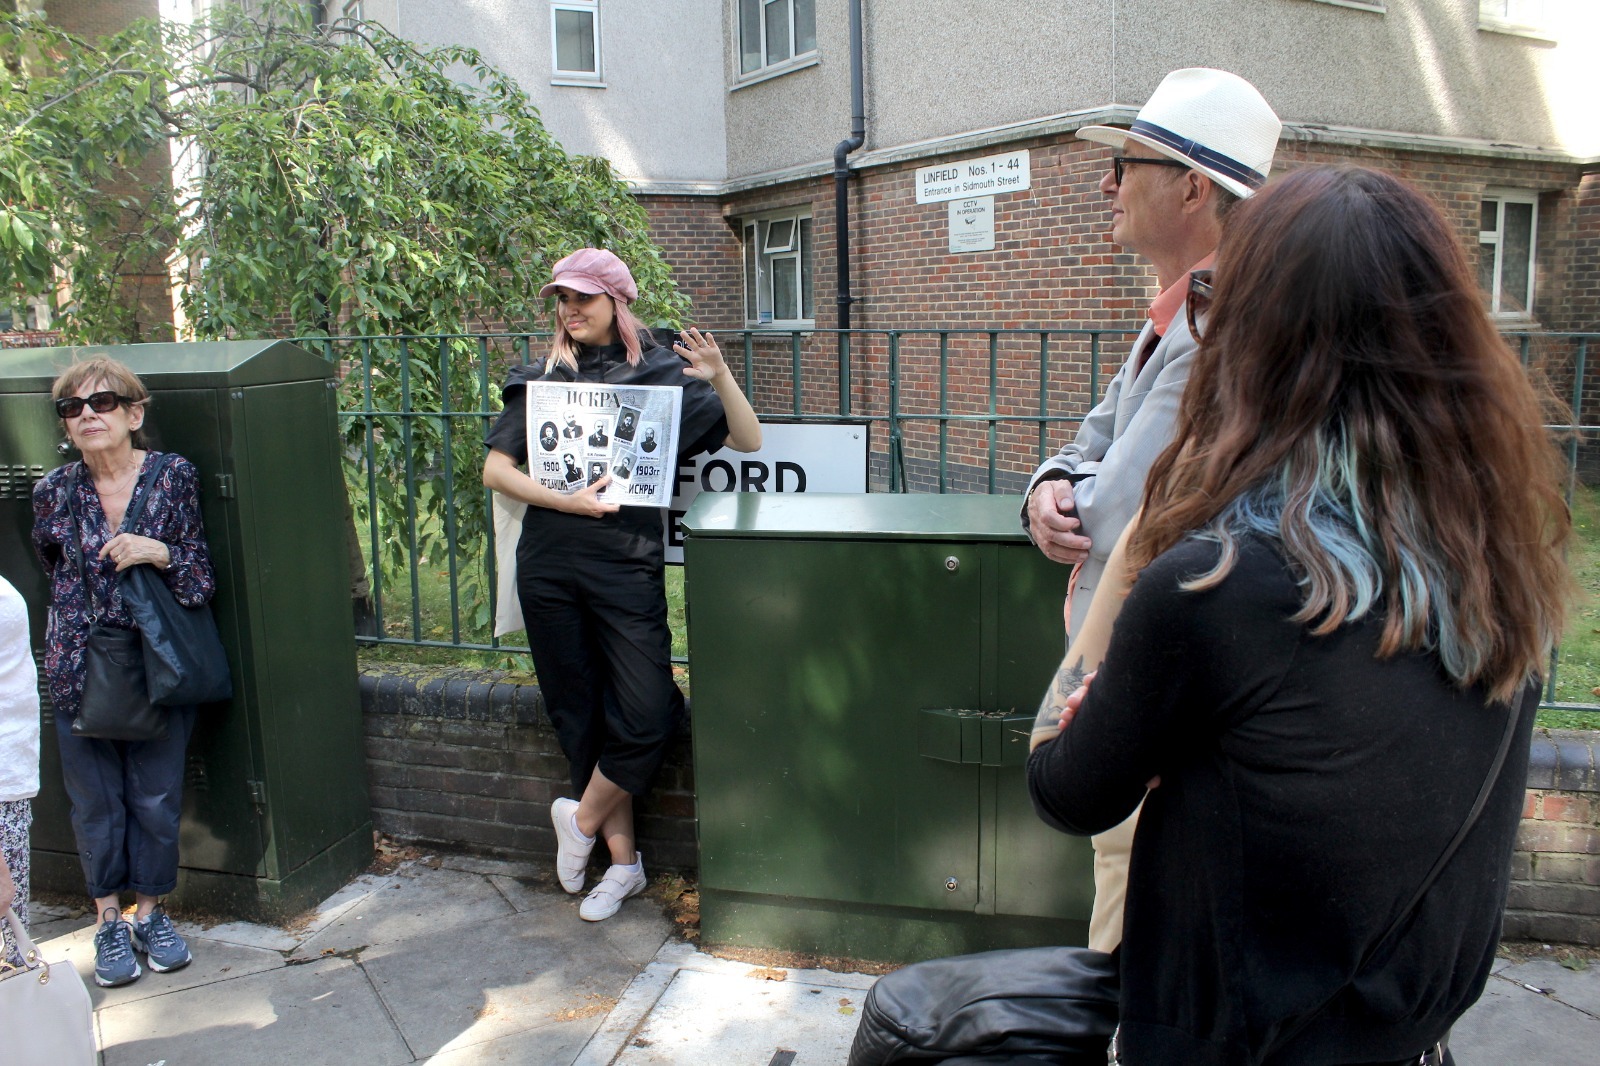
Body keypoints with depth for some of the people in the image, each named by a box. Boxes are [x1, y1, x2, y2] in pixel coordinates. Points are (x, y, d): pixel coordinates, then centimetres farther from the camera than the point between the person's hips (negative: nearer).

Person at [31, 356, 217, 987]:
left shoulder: (174, 476, -6)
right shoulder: (53, 492, -1)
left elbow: (202, 580, -4)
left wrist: (160, 554, -20)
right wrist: (82, 617, 11)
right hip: (80, 668, 1)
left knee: (157, 795, 8)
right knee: (95, 799, 9)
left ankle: (150, 914, 27)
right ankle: (109, 923, 27)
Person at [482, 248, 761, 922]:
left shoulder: (662, 375, 4)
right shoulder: (541, 380, 11)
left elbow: (748, 441, 1)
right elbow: (495, 469, 5)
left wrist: (720, 377, -16)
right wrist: (567, 500, -10)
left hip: (627, 564, -2)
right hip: (549, 568, 2)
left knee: (646, 716, -8)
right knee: (581, 717, 7)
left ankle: (581, 819, 19)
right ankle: (624, 861, 21)